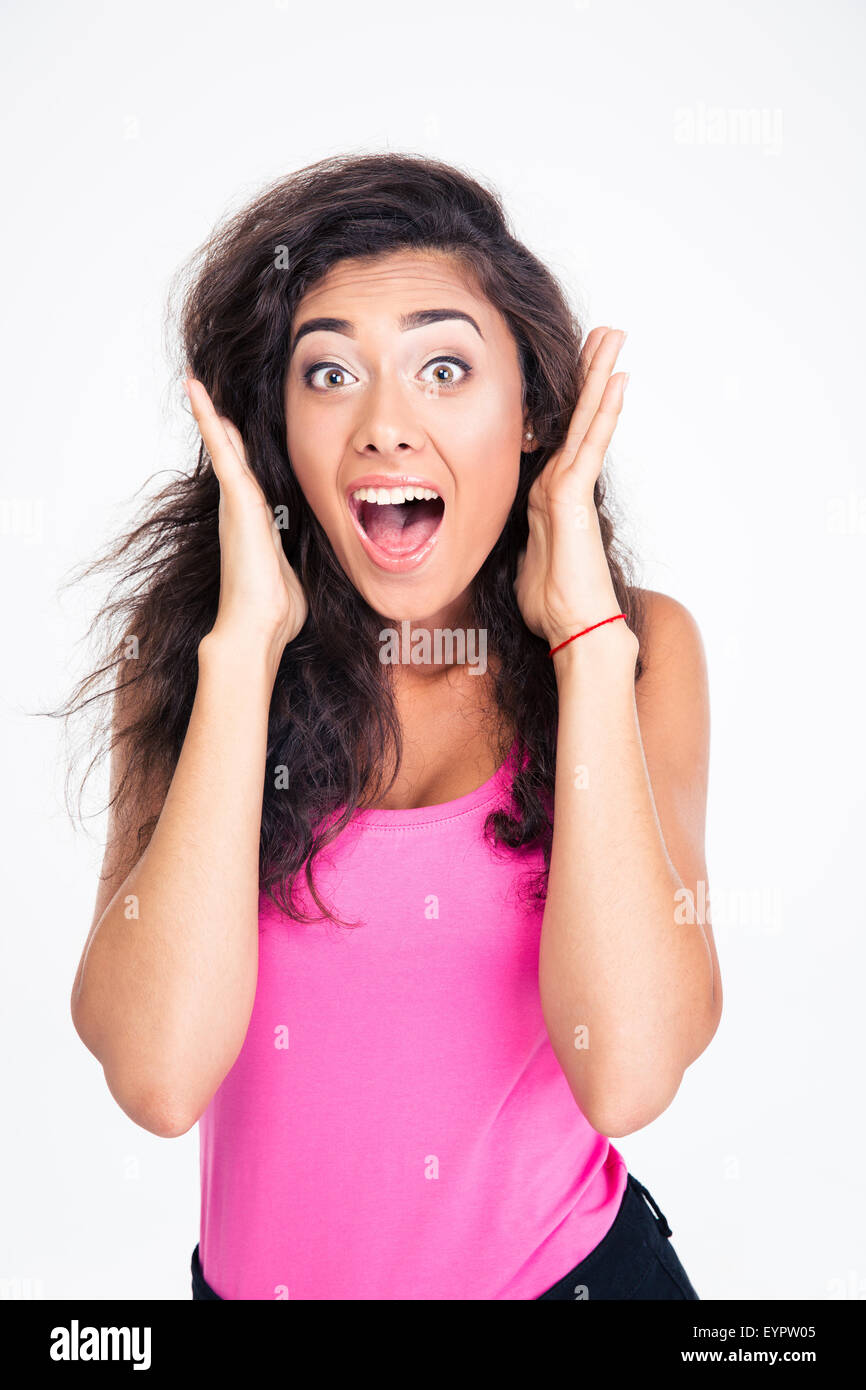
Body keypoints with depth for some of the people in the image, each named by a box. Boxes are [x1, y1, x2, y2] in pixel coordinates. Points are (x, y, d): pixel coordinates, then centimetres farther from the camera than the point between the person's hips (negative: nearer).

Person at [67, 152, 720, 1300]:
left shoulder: (644, 645, -12)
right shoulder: (182, 648, -12)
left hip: (568, 1259, 0)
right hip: (265, 1267, 1)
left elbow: (628, 1074, -25)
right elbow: (159, 1077, -25)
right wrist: (247, 640, -25)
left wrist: (587, 630, -24)